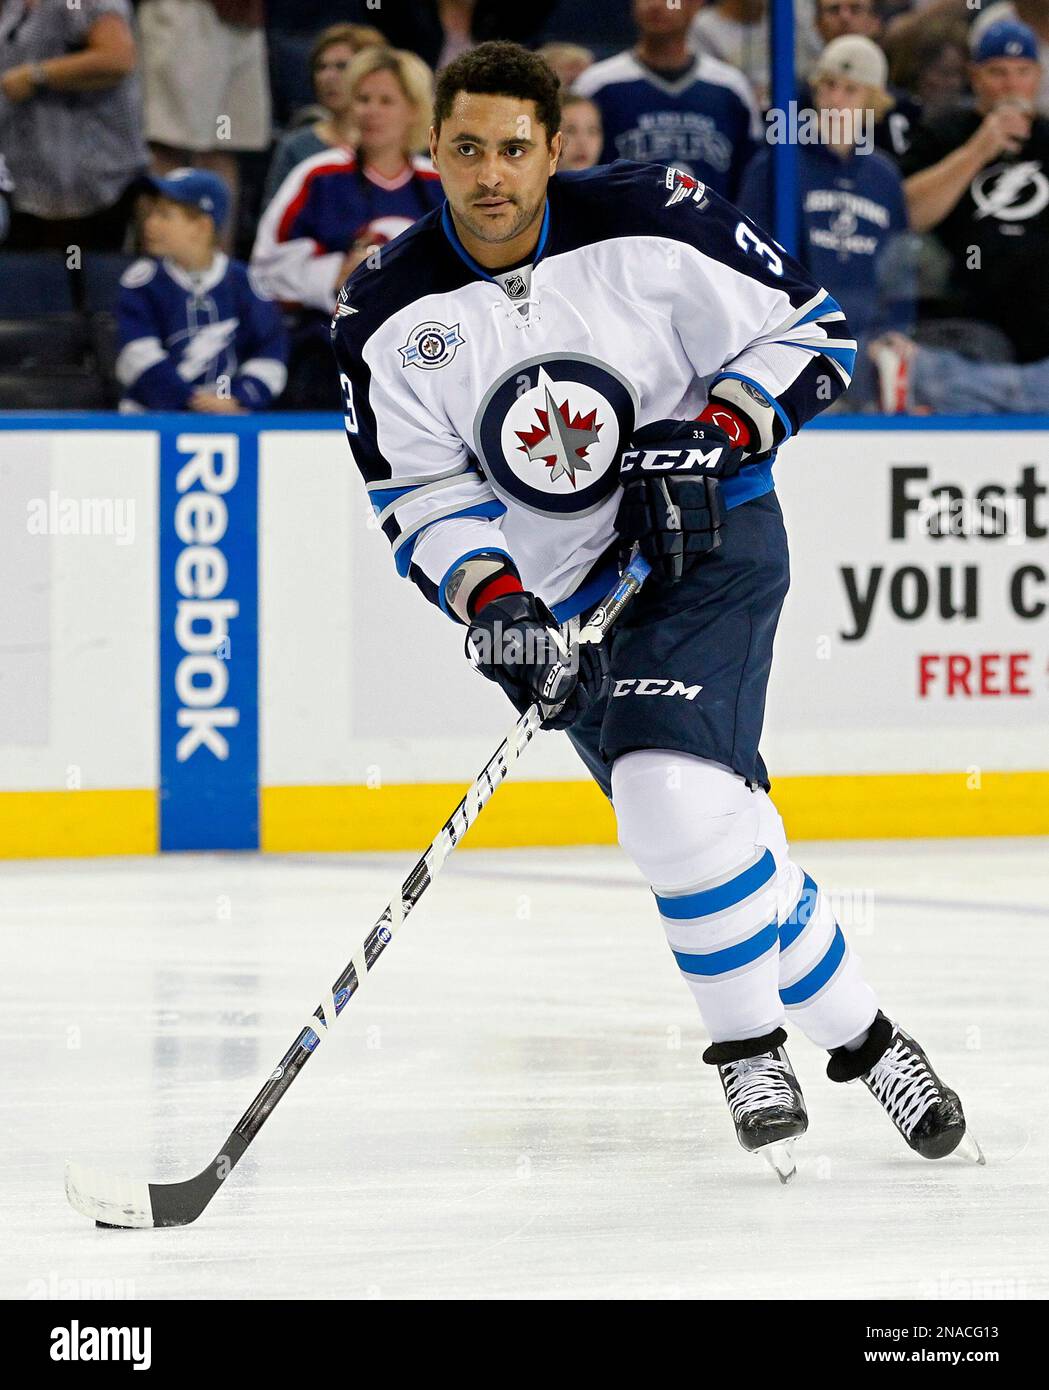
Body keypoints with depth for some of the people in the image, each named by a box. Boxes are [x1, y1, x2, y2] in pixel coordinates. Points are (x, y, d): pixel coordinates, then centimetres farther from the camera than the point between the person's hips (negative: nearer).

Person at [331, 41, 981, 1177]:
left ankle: (747, 1045, -1)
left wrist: (714, 434, -19)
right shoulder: (389, 316, -6)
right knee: (697, 827, -7)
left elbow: (811, 330, -5)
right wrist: (494, 602, -19)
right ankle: (852, 1030, 10)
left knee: (675, 792, -22)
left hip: (711, 539, -3)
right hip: (558, 591, 3)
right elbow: (419, 495, -3)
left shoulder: (650, 224, -13)